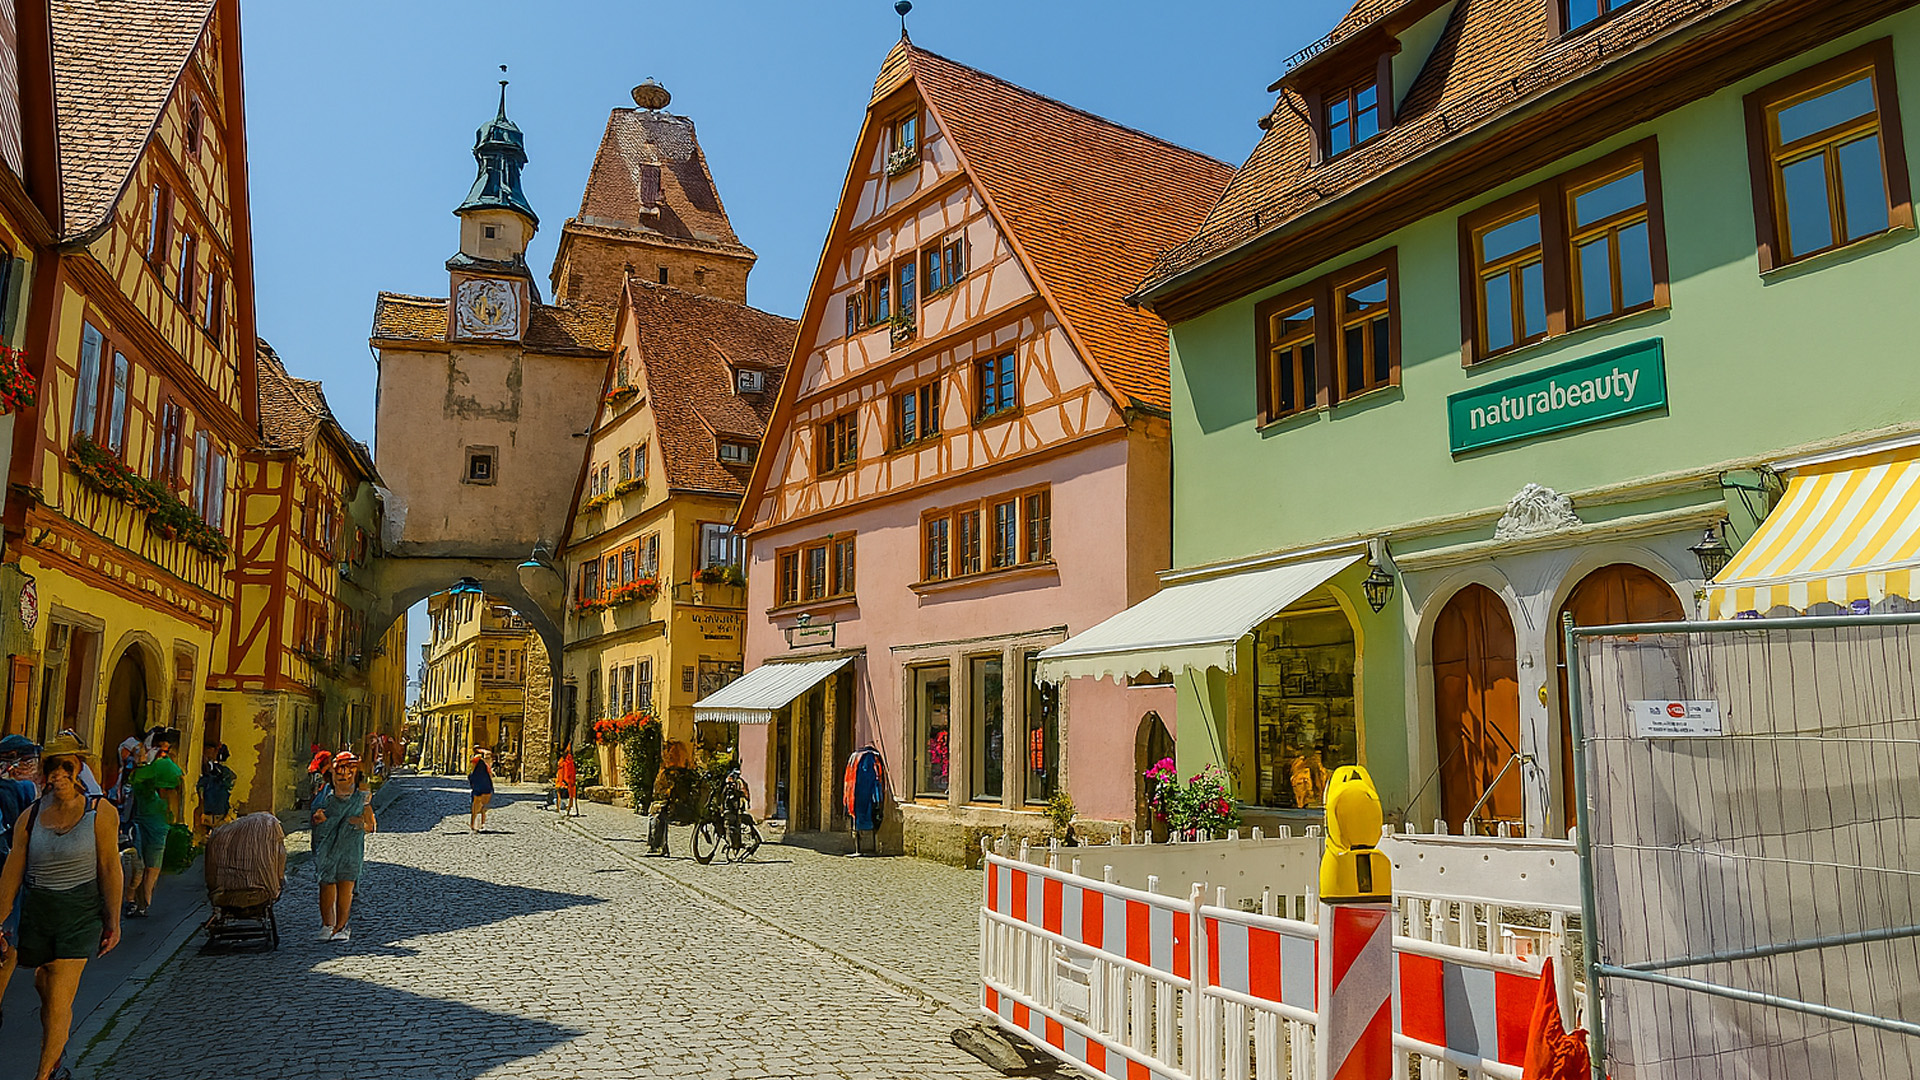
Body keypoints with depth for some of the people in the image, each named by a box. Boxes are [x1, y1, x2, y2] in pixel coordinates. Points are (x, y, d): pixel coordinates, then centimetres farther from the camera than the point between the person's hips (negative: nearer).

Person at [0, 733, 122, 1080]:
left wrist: (113, 921, -6)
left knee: (59, 997, -7)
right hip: (38, 910, 3)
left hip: (80, 912, -3)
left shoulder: (98, 813, -8)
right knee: (45, 990, 16)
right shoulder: (30, 817, 0)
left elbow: (109, 869, -7)